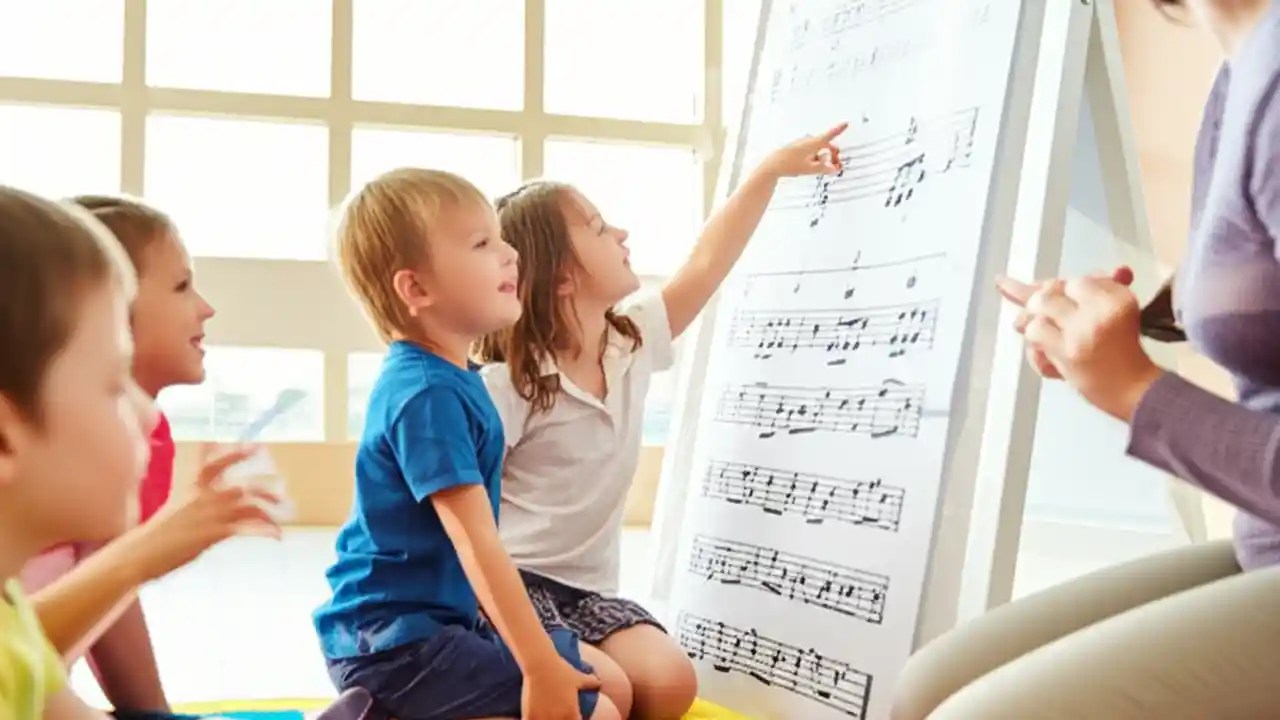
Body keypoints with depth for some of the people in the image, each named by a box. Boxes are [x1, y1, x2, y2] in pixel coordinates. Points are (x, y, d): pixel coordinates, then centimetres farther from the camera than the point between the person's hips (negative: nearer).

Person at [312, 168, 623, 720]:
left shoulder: (447, 380, 10)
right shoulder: (429, 394, -21)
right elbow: (476, 544, -25)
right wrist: (541, 668, -24)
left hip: (436, 616, 10)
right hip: (394, 638, -10)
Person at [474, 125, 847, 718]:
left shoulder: (632, 344, 3)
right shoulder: (507, 384, -16)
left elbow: (707, 264, 8)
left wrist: (773, 169, 8)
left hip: (589, 589, 7)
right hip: (513, 582, -6)